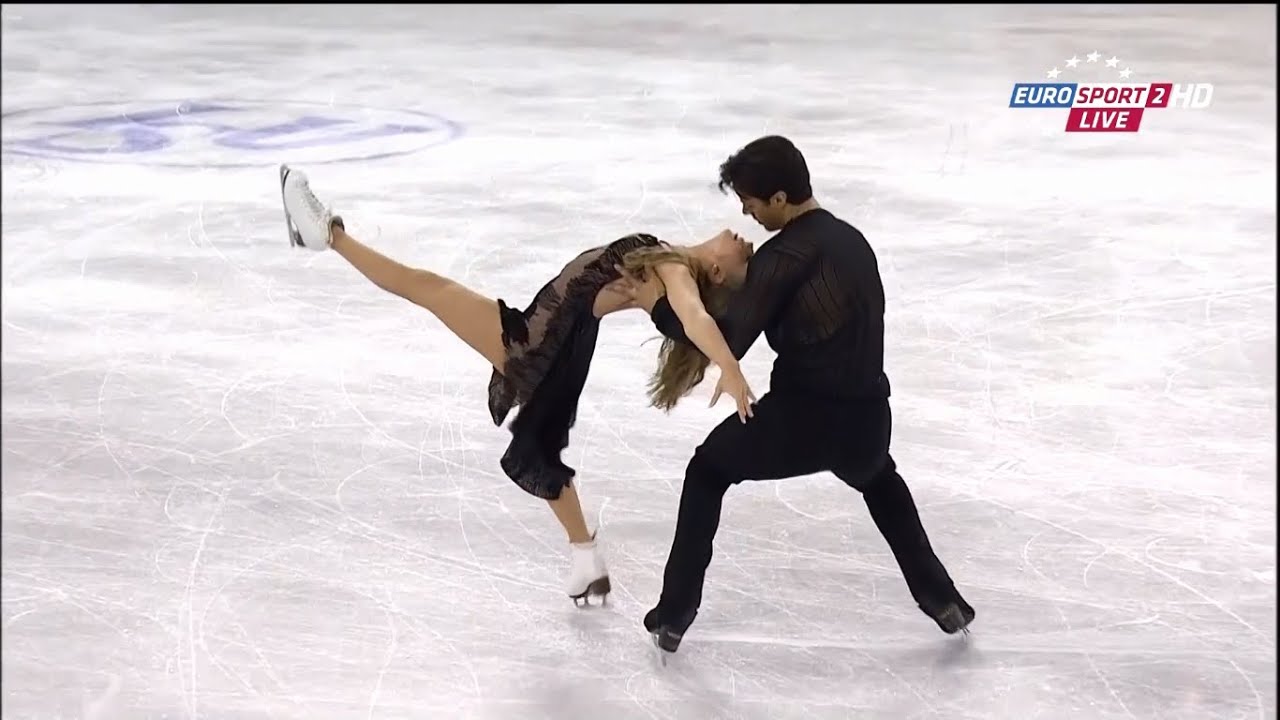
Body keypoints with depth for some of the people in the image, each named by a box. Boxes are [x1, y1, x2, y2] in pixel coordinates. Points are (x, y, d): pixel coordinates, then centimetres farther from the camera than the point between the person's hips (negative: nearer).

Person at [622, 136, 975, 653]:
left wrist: (657, 308, -5)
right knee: (879, 480, 41)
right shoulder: (851, 238, 13)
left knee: (707, 472, 21)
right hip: (866, 419, 7)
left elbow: (728, 341, -17)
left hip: (803, 418, -6)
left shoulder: (786, 253, -12)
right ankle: (942, 599, 38)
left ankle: (674, 614, 21)